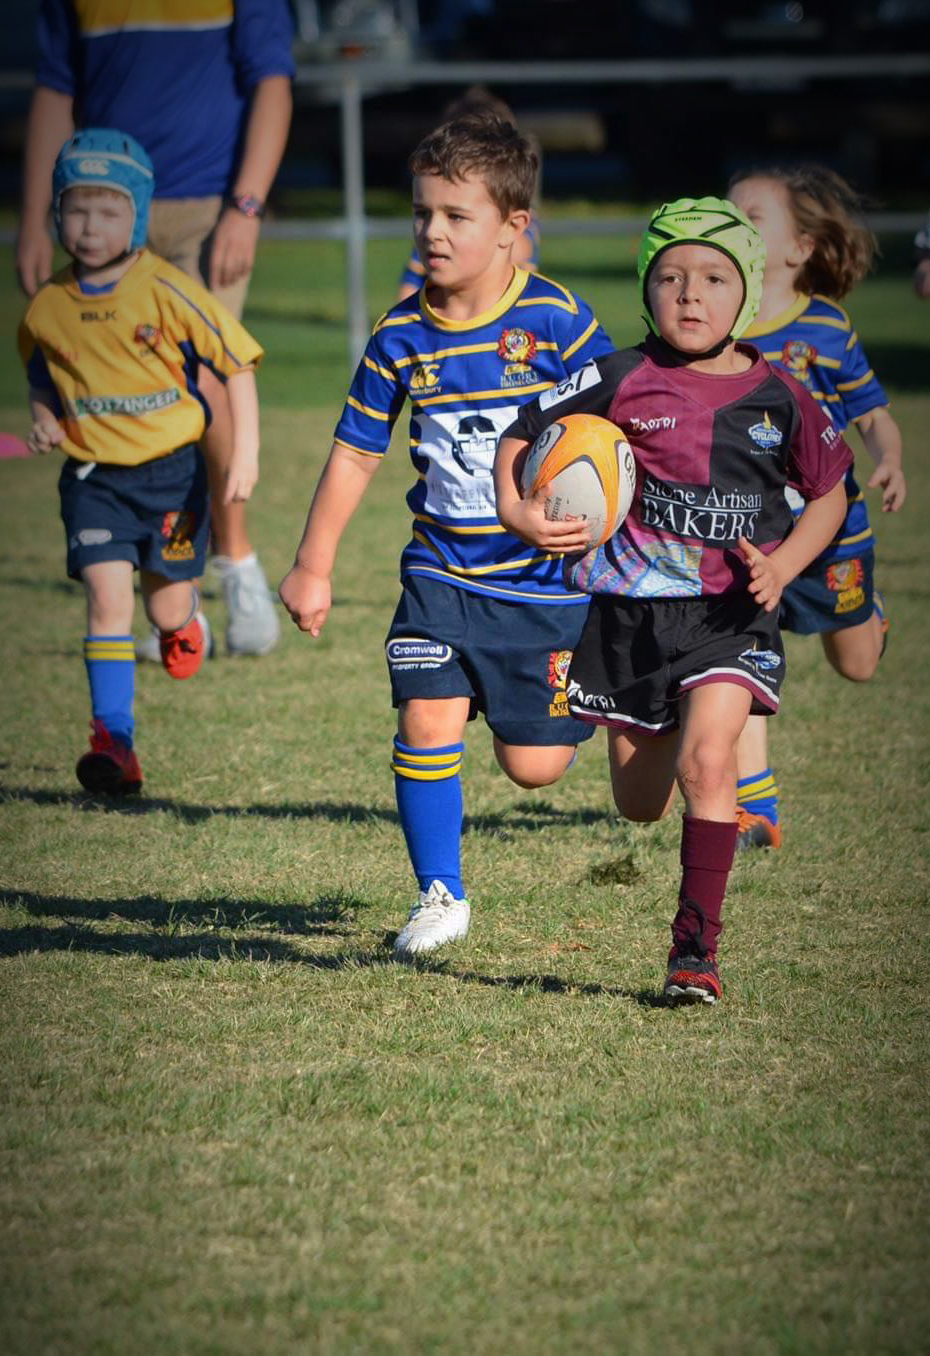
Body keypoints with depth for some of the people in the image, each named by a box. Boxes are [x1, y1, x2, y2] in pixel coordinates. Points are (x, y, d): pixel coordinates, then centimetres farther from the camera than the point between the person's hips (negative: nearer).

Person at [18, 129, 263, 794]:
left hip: (170, 470, -1)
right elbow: (41, 376, 20)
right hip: (93, 477, 1)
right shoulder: (47, 308, -1)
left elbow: (237, 364, -6)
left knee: (167, 608, 7)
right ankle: (113, 742, -12)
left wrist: (245, 452, -11)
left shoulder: (168, 292, -12)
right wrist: (45, 420, -1)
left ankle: (186, 615, 47)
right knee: (108, 597, -14)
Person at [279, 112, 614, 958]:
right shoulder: (401, 338, -2)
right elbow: (355, 453, 7)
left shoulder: (555, 320, -11)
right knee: (427, 720, -13)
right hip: (443, 567, 2)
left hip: (545, 573, -2)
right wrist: (315, 566, 8)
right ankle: (440, 895, 4)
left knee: (534, 766, 2)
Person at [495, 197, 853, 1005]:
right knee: (640, 802, 12)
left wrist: (783, 564, -5)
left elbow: (829, 493, 11)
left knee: (705, 762, -23)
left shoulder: (777, 400, -2)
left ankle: (698, 945, -13)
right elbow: (521, 436, 2)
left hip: (731, 613, -1)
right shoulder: (619, 383, -6)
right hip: (631, 608, 1)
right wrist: (517, 513, -16)